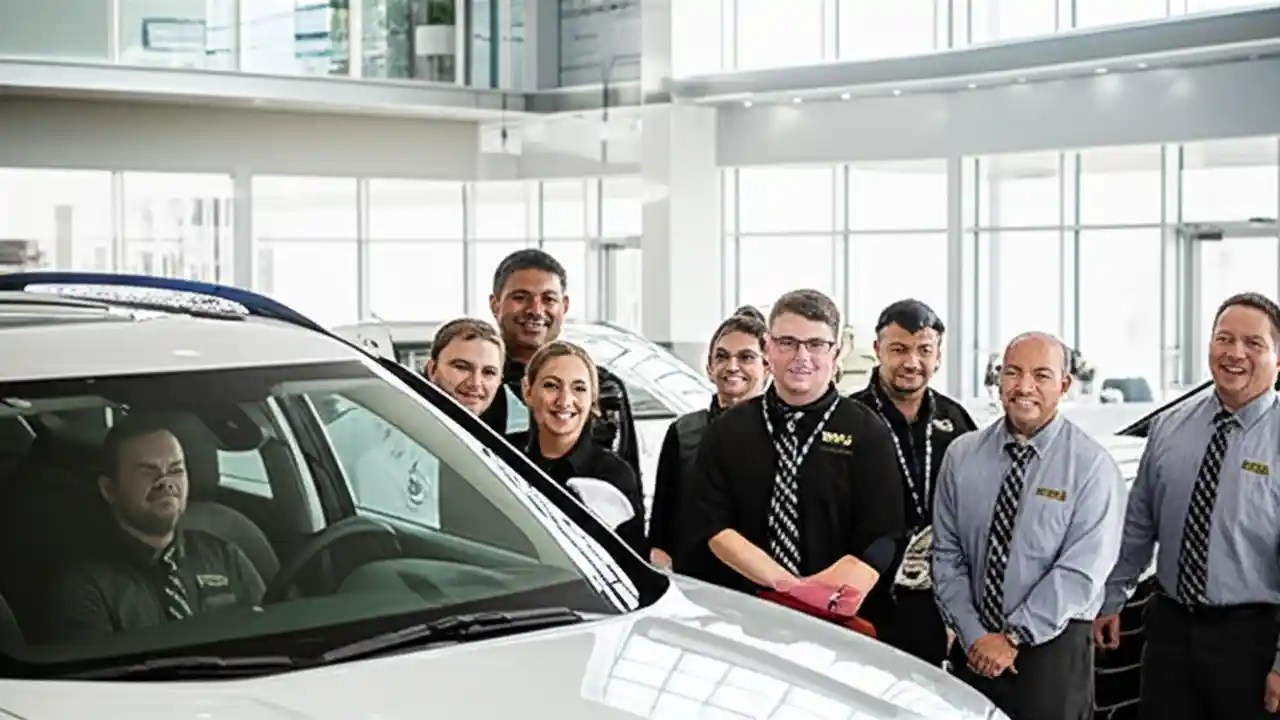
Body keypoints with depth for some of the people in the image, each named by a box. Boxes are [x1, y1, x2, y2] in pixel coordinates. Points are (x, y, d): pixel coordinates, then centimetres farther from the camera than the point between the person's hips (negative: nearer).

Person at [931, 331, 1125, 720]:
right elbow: (947, 555, 1)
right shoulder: (961, 456, 3)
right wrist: (973, 635, -9)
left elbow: (1081, 571, -14)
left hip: (1053, 649, -3)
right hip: (972, 648, 3)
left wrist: (1014, 638, -16)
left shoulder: (1092, 465, -8)